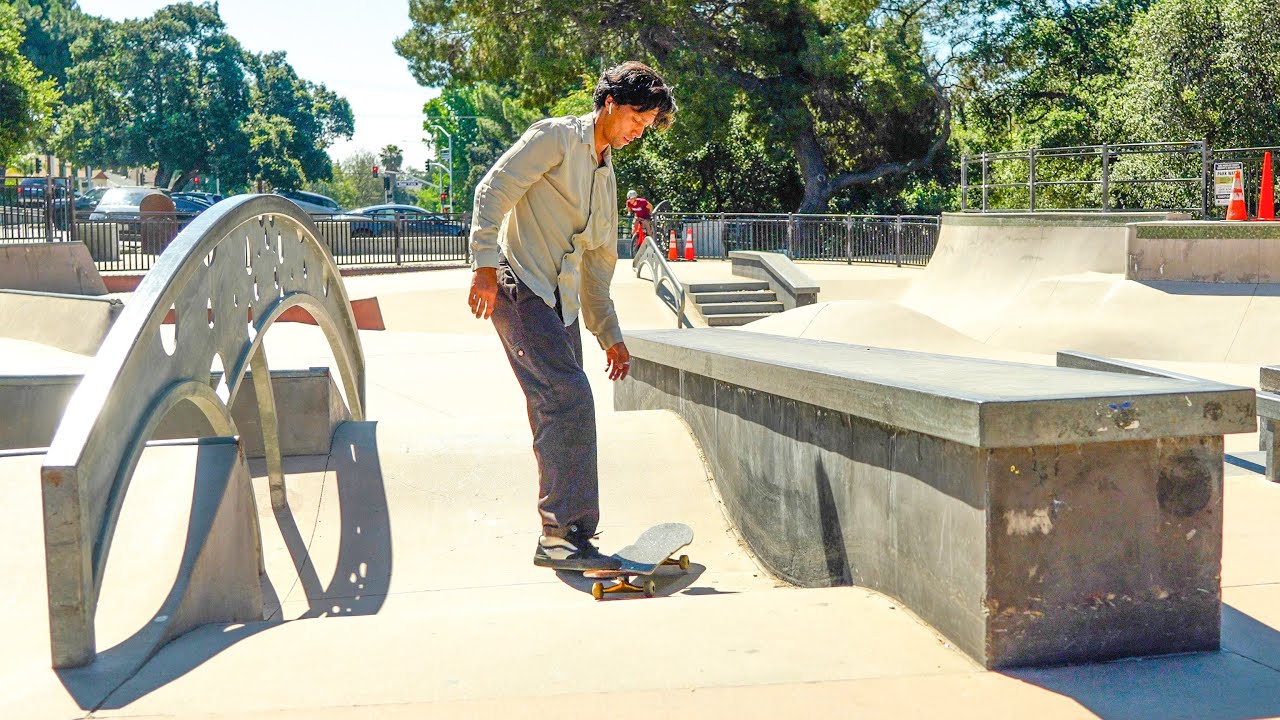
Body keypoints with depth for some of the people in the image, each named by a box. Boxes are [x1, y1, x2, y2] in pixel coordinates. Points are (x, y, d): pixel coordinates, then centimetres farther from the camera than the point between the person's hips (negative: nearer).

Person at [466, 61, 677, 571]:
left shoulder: (606, 175, 24)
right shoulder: (555, 137, 0)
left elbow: (597, 261, 27)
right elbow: (493, 191, -9)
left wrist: (610, 335, 26)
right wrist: (484, 265, -19)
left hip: (561, 302, 8)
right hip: (519, 285, -8)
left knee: (561, 412, 4)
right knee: (570, 398, -19)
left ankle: (559, 537, 10)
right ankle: (567, 531, -18)